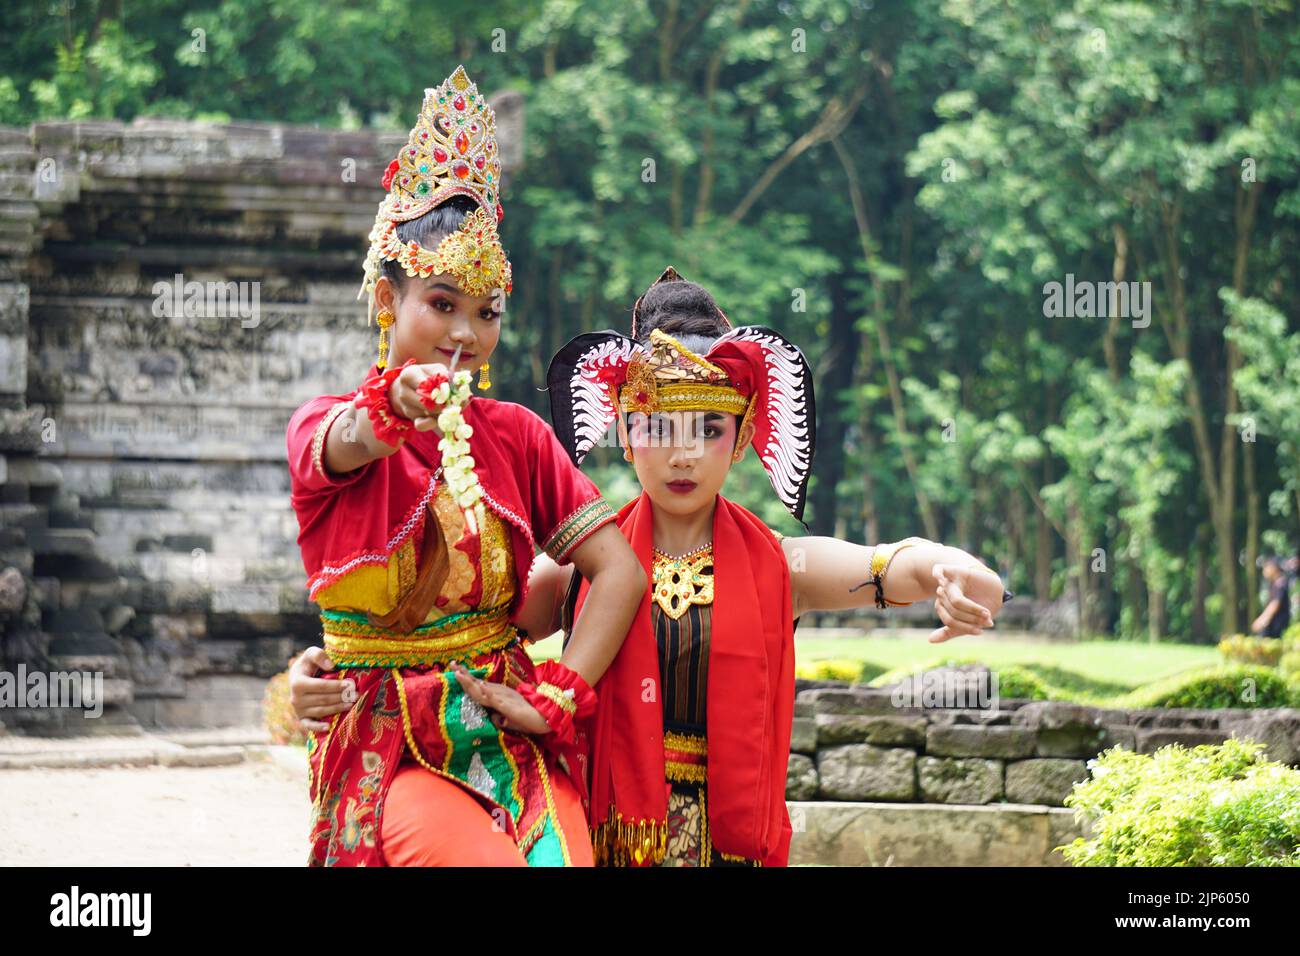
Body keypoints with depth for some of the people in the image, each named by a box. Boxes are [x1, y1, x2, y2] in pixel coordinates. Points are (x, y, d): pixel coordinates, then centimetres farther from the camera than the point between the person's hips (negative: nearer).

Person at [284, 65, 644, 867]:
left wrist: (559, 698, -10)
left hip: (507, 733, 3)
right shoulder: (321, 425, -1)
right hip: (389, 746, -3)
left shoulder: (515, 434, 8)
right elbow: (347, 447, -27)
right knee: (484, 858, -30)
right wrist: (399, 406, -50)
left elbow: (621, 569, 1)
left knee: (562, 855, -24)